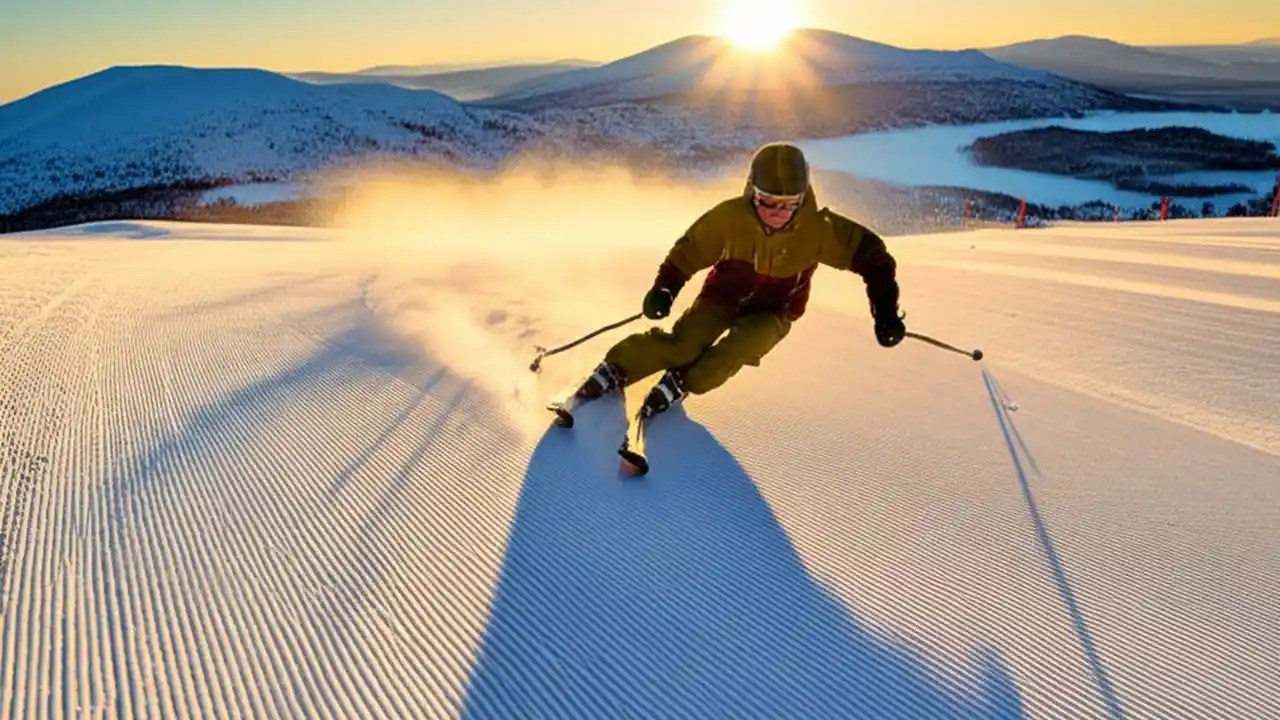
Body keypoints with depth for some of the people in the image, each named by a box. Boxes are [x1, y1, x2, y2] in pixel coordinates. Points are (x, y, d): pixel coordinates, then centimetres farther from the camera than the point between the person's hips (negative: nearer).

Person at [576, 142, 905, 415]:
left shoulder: (817, 228, -26)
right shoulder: (731, 216, -25)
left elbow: (869, 252, -18)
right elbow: (690, 248, -11)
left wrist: (884, 309, -24)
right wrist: (665, 288, -22)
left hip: (774, 312, 1)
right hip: (724, 295, 0)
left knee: (741, 348, -31)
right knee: (682, 345, -22)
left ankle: (682, 382, -13)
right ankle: (615, 370, -9)